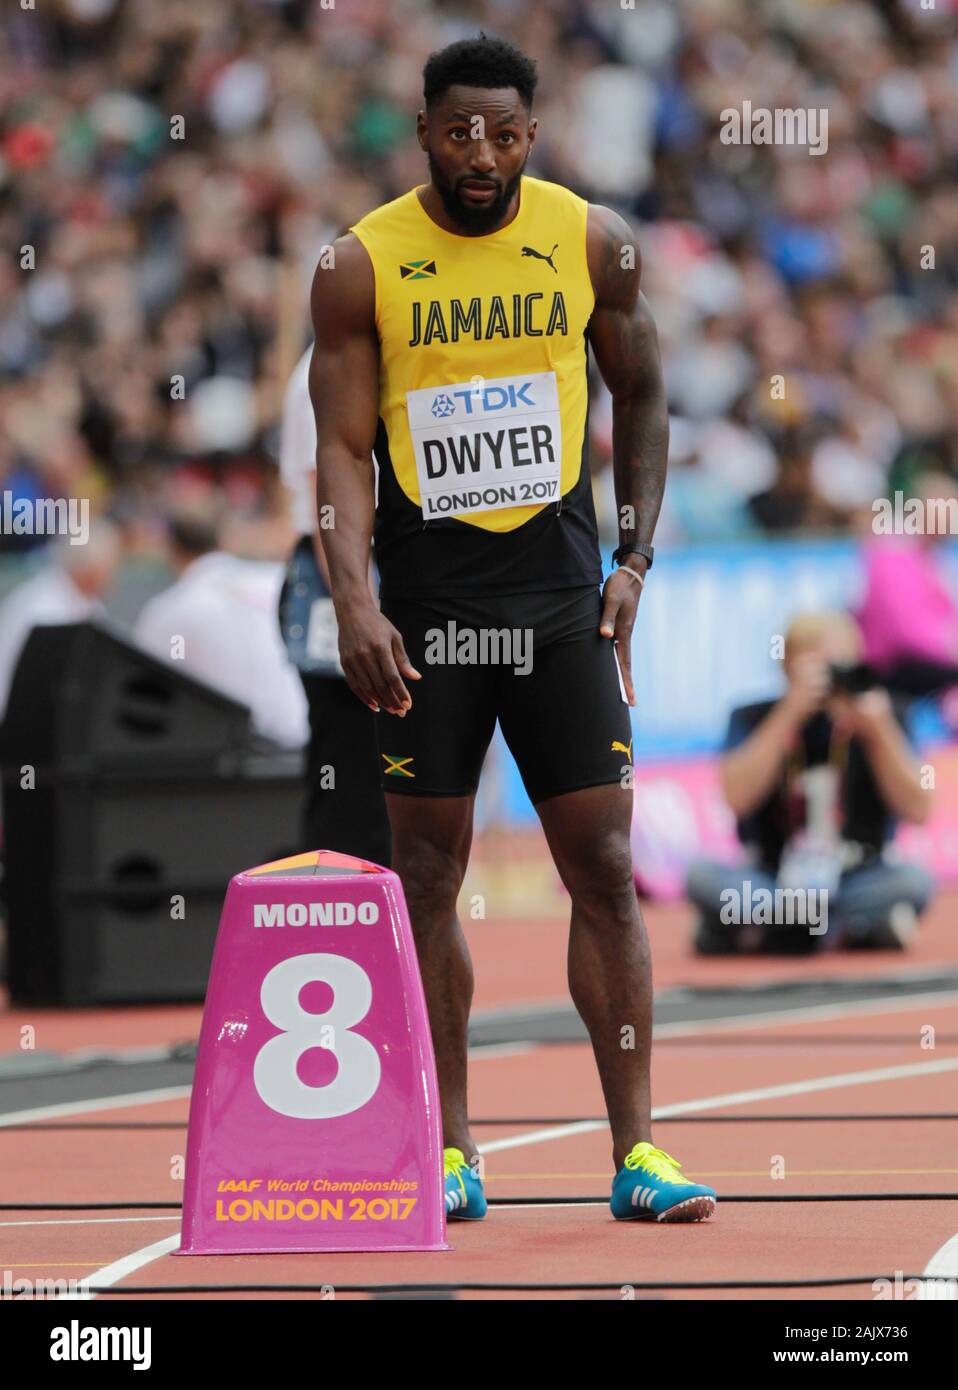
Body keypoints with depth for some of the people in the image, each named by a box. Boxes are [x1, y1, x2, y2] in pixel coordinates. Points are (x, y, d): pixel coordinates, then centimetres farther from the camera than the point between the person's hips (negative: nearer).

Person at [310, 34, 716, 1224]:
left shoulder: (593, 242, 1)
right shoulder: (362, 265, -4)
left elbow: (641, 397, 12)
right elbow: (343, 446, -5)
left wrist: (634, 560, 3)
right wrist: (352, 603, -17)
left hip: (560, 592, 1)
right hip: (428, 605, -1)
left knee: (604, 867, -3)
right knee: (428, 871, 3)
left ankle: (635, 1152, -1)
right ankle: (448, 1156, 11)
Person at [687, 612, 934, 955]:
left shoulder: (879, 716, 3)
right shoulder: (753, 718, 1)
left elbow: (917, 811, -7)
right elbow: (738, 798, -18)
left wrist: (879, 730, -18)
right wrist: (790, 714, -21)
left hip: (857, 880, 0)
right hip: (769, 884, 0)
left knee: (913, 878, -30)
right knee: (703, 875, -28)